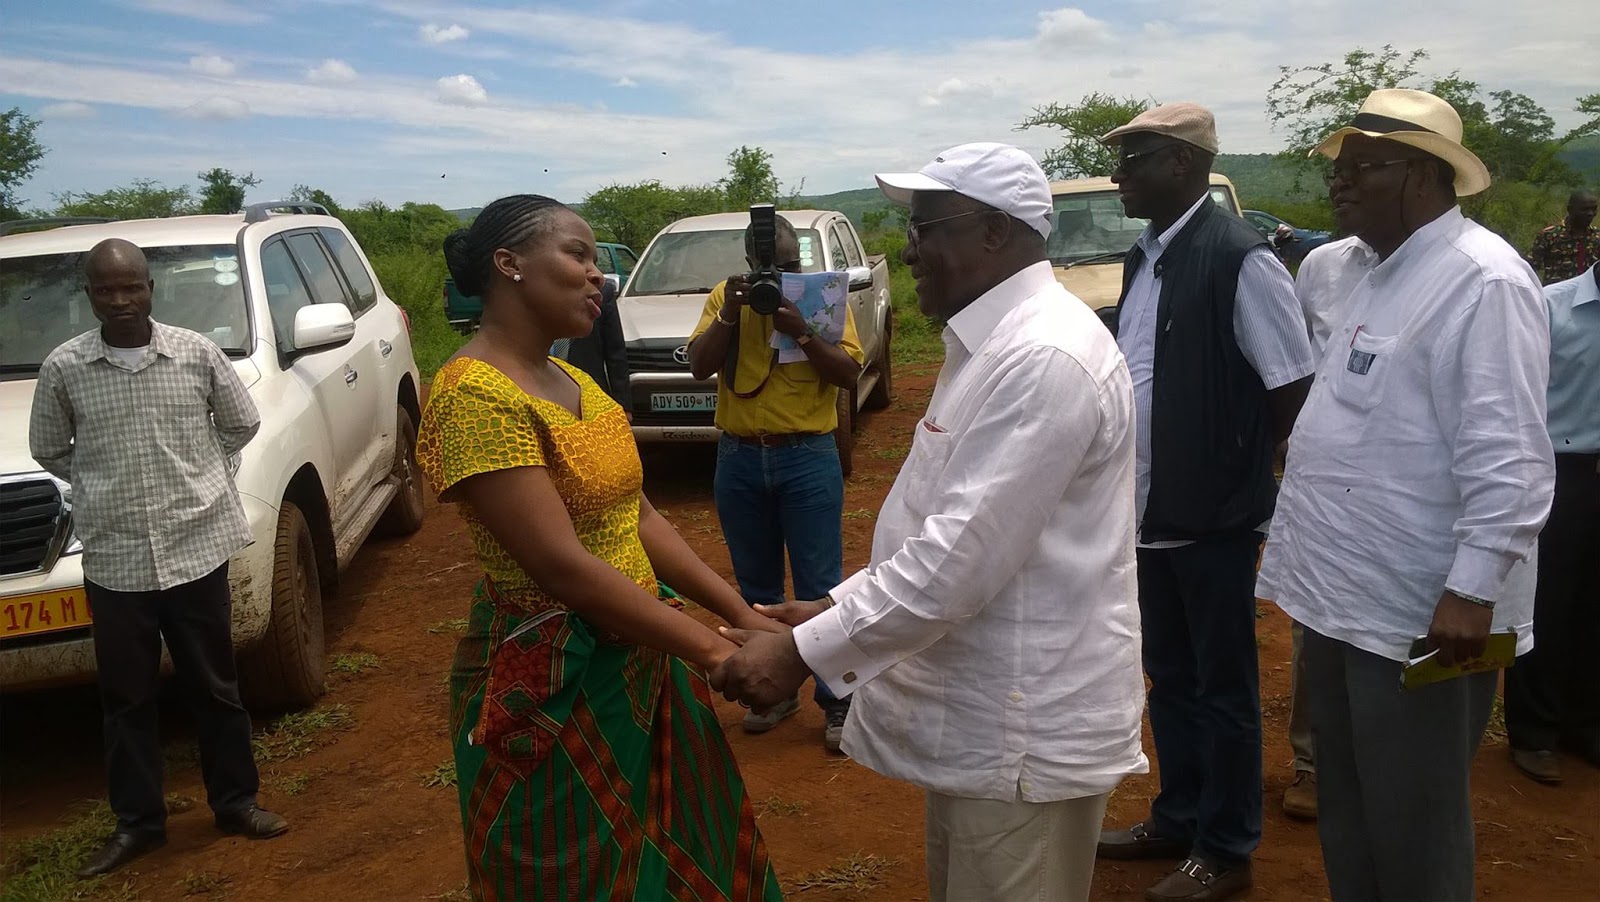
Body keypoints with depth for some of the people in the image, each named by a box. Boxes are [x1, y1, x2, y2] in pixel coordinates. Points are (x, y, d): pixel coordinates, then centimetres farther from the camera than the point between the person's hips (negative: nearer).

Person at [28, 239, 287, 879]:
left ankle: (236, 802, 27)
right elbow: (48, 450, 13)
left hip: (198, 544, 0)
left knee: (215, 686, 11)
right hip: (113, 557, 1)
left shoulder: (197, 352, -3)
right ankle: (137, 822, 27)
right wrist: (107, 487, 7)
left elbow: (241, 422, 12)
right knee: (127, 698, 11)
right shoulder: (63, 368, -2)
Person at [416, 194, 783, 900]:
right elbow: (563, 567, -26)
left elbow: (637, 518, 6)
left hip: (636, 660, 9)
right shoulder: (475, 395, -20)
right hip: (549, 684, -8)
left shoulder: (571, 382, 8)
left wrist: (740, 613, -2)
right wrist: (715, 652, -23)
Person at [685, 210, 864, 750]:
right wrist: (730, 313, -16)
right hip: (738, 459, 3)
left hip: (808, 457, -3)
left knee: (819, 587, 1)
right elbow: (698, 366, -4)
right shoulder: (725, 297, 5)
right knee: (757, 587, 14)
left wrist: (801, 332, -20)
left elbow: (850, 373, -7)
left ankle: (837, 701, 12)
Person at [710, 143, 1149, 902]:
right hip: (983, 712, 10)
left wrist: (806, 652, -21)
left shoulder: (1043, 356, -23)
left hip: (1024, 727, -10)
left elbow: (962, 557, -28)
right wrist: (840, 606, 8)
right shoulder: (993, 343, 11)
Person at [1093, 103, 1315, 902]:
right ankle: (1177, 819, 35)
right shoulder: (1144, 256, 9)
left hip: (1213, 515, -8)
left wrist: (1239, 475, -7)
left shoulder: (1238, 256, -16)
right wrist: (1129, 478, 11)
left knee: (1222, 685, 7)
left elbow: (1293, 386, -15)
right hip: (1150, 509, 8)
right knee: (1168, 674, 18)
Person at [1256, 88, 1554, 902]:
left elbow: (1506, 456, -21)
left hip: (1420, 615, -9)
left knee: (1412, 830, 7)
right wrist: (1307, 566, 19)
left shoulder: (1482, 280, -16)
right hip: (1345, 599, 9)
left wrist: (1474, 590, -23)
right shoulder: (1384, 274, 13)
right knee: (1346, 812, 21)